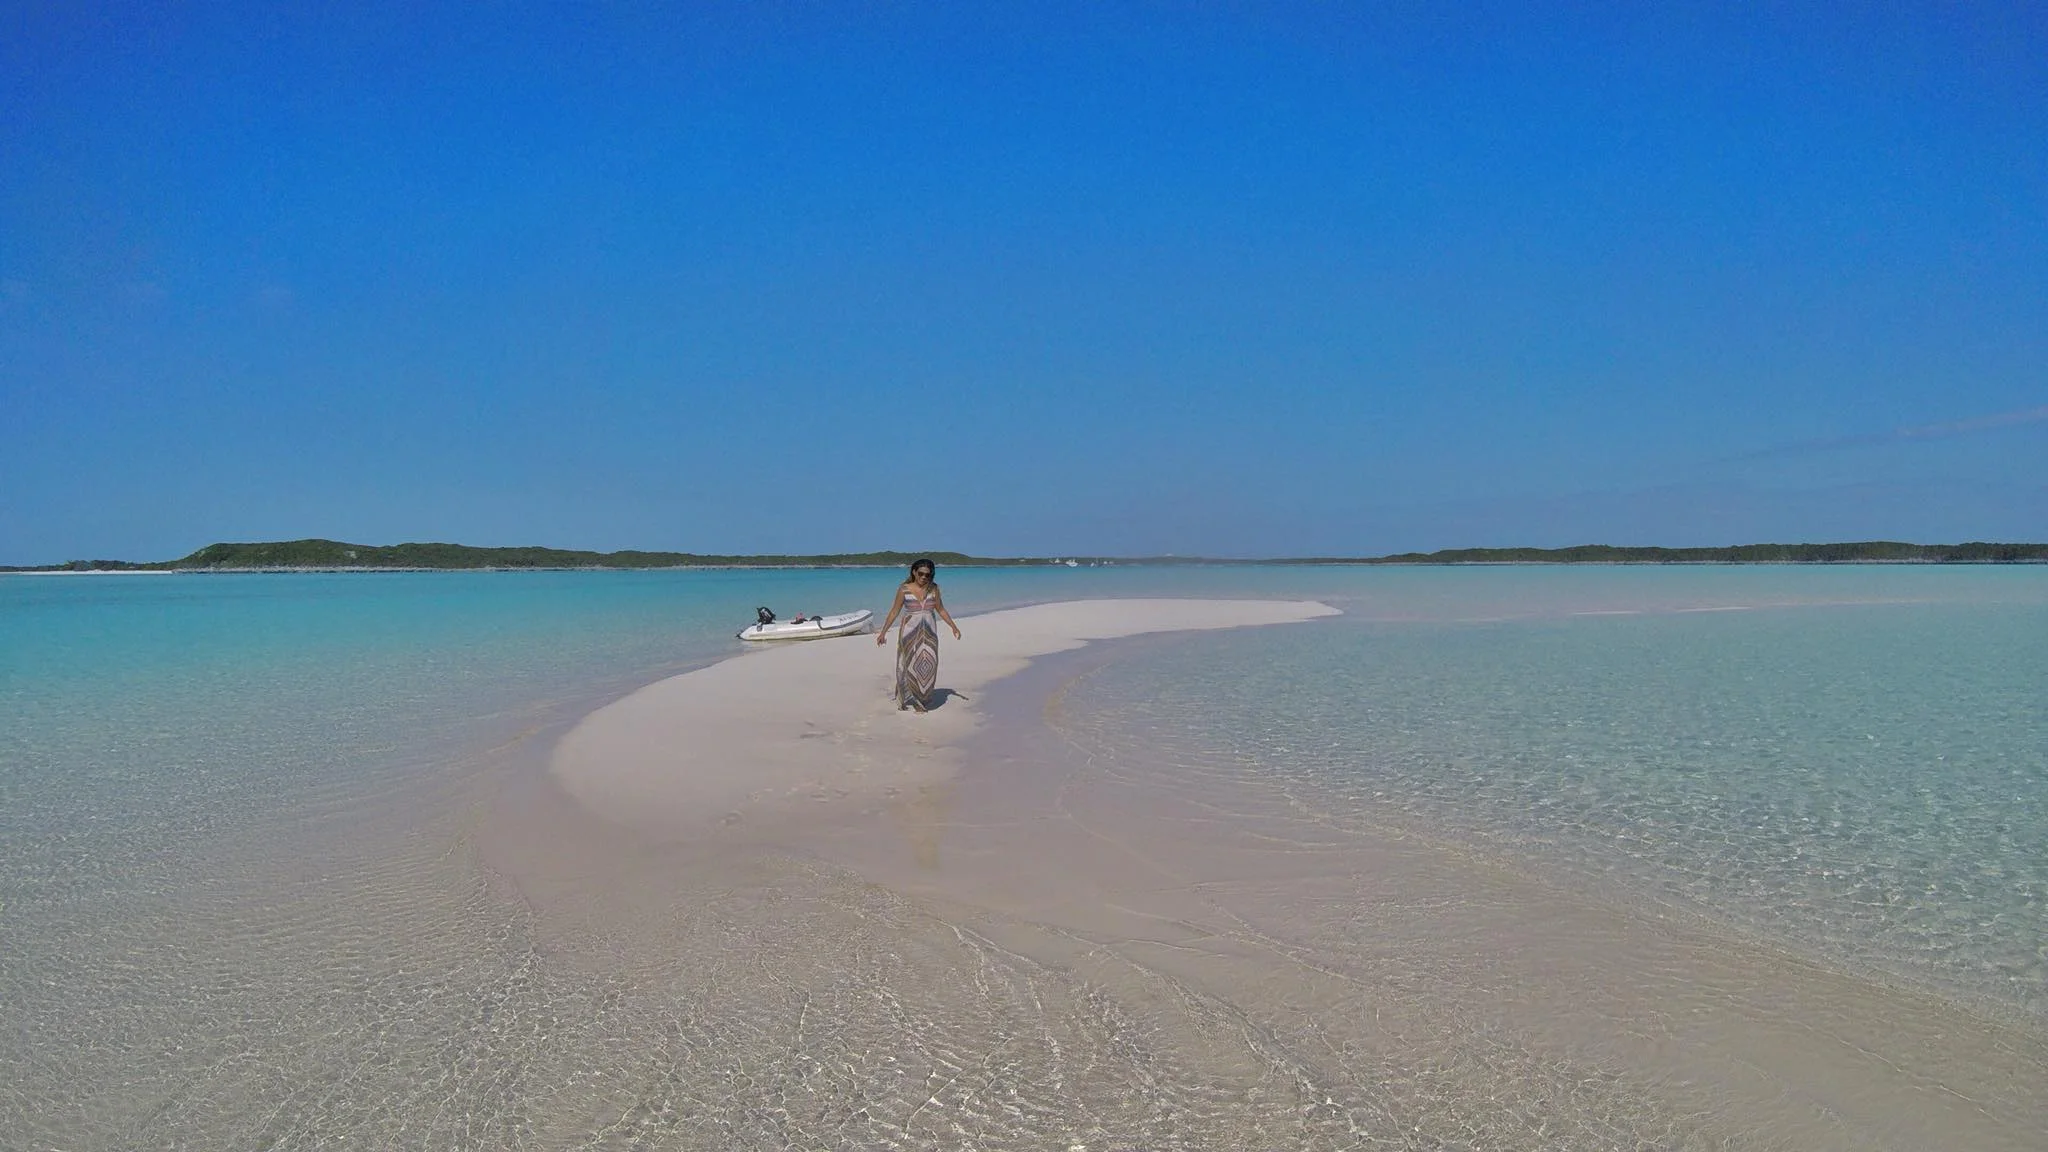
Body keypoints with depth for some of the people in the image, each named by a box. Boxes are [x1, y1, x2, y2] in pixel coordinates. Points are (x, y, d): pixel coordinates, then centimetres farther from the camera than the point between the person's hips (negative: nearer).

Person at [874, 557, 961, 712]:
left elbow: (941, 610, 11)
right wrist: (883, 632, -3)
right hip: (910, 632, -2)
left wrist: (953, 627, 9)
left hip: (928, 632, 2)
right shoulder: (904, 589, -6)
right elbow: (894, 611, -2)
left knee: (927, 665, -1)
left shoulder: (933, 588, 2)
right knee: (908, 665, 3)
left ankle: (922, 700, 12)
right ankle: (902, 699, 20)